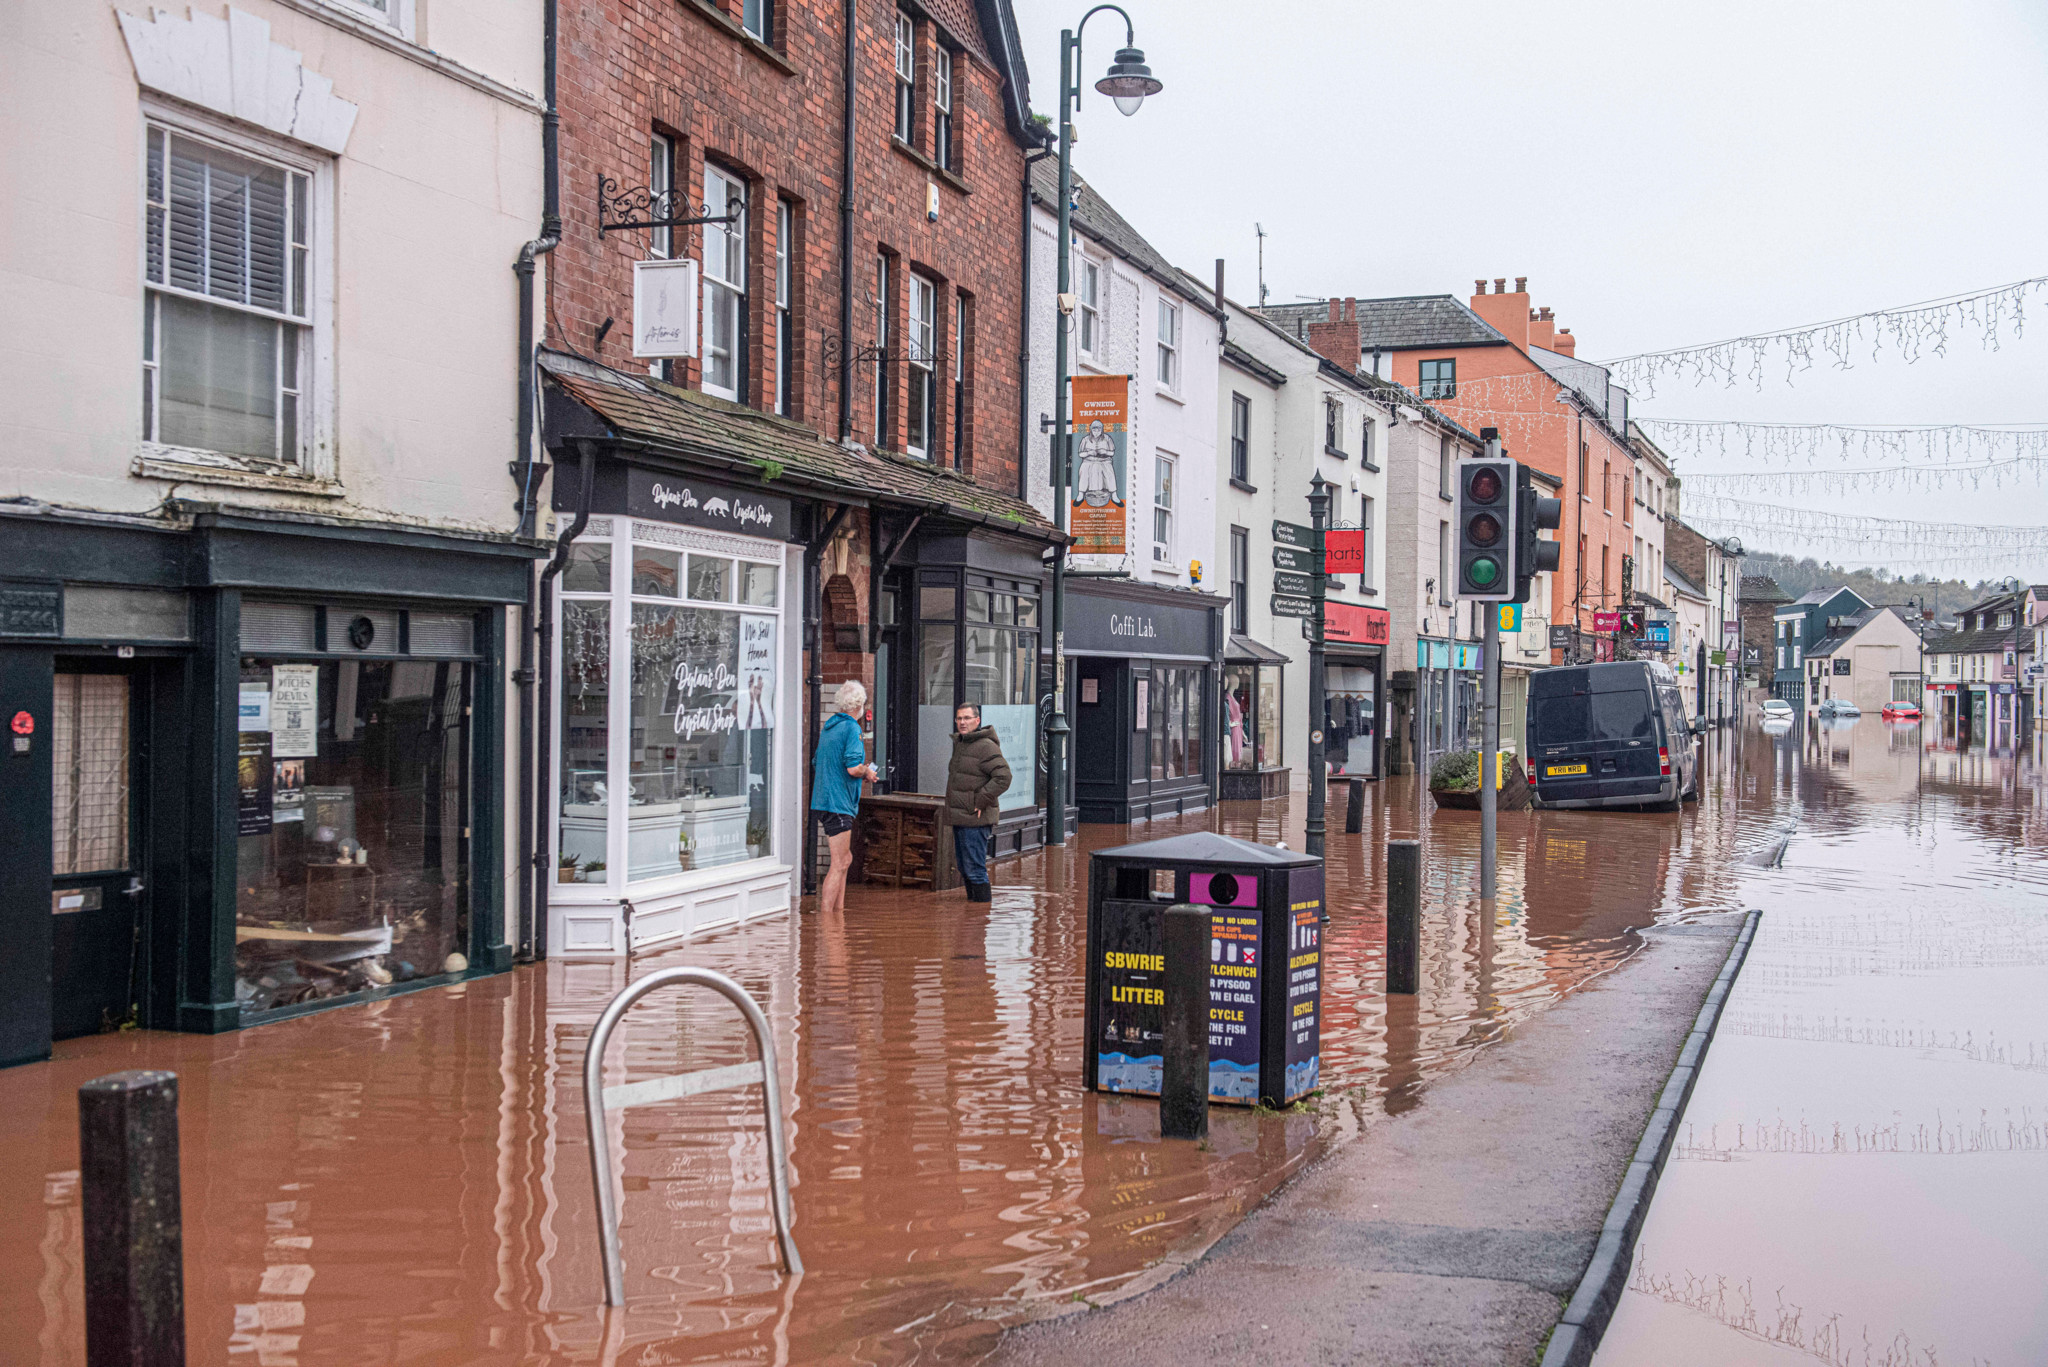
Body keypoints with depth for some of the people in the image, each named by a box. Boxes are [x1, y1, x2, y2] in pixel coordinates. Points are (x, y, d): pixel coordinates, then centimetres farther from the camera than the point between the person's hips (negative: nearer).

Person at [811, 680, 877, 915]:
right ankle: (825, 915, -8)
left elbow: (817, 763, 23)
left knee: (844, 859, 18)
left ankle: (839, 910, 23)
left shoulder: (829, 727, 15)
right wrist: (867, 772, -1)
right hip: (838, 802, -9)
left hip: (823, 800, 9)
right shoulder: (851, 728, -13)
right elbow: (853, 768, -23)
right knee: (839, 864, -6)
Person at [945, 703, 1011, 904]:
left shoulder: (985, 746, -13)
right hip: (959, 818, 10)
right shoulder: (959, 744, 17)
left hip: (974, 818, -10)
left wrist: (981, 801, -19)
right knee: (964, 866, 15)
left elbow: (1003, 776, -21)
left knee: (975, 868, -8)